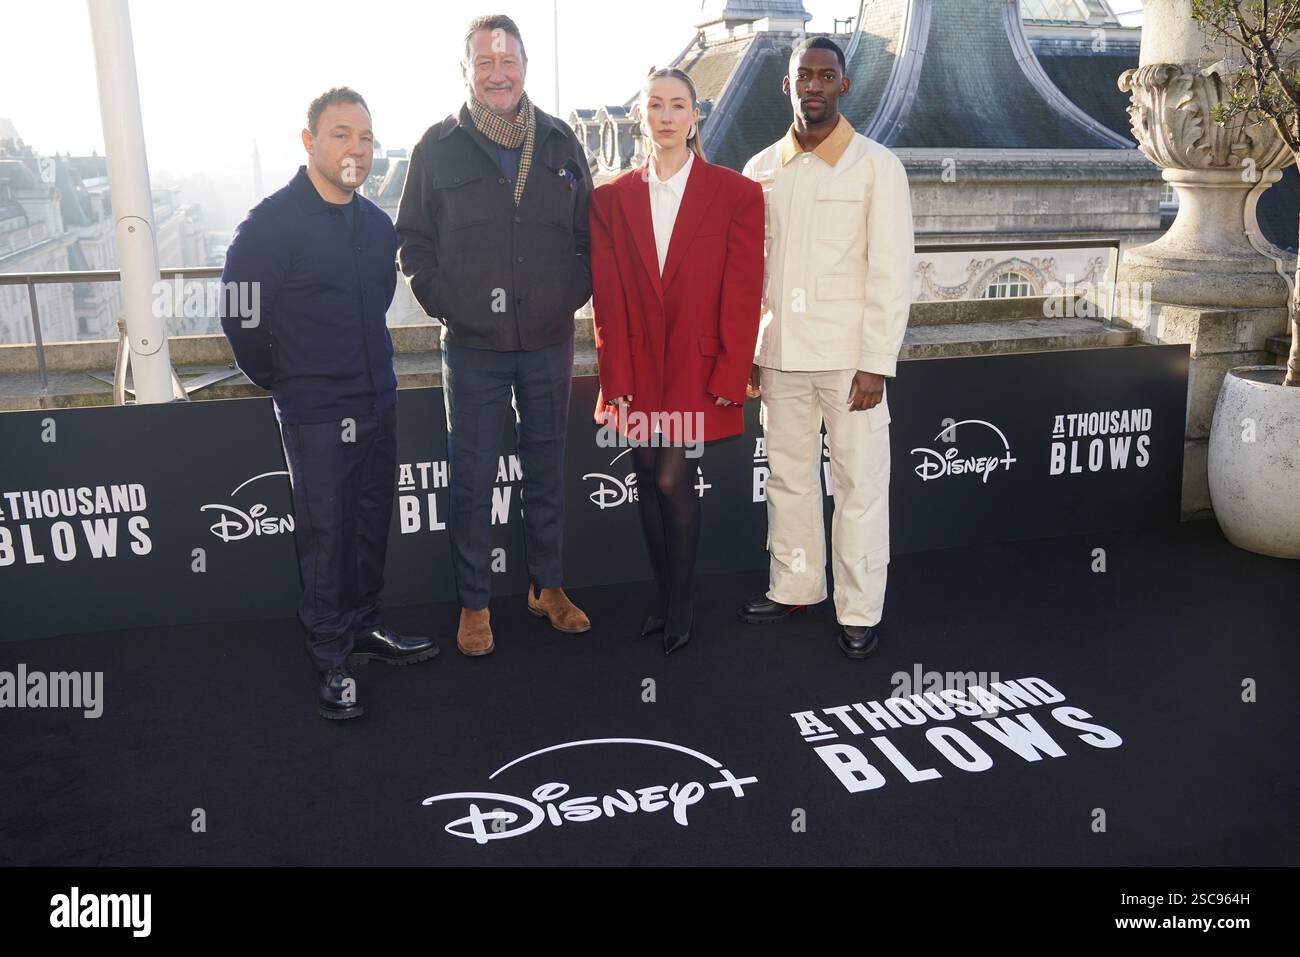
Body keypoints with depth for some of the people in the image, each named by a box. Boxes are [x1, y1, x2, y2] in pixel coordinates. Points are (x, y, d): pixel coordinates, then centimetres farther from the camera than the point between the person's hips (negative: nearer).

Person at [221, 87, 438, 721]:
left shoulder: (377, 223, 8)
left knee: (372, 525, 14)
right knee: (325, 533, 1)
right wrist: (282, 379, 0)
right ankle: (332, 659, 14)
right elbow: (240, 317, -11)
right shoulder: (272, 223, -12)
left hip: (378, 402, 6)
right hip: (315, 413, -6)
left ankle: (364, 629, 31)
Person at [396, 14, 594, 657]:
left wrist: (573, 293, 1)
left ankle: (547, 586, 27)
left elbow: (588, 233, 12)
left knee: (547, 469, 12)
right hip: (473, 345, -2)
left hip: (549, 341, 2)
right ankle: (473, 602, 17)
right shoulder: (438, 147, 1)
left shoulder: (561, 142, 6)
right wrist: (445, 302, -6)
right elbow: (413, 241, 4)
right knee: (472, 477, 4)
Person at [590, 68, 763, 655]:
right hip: (638, 371, 3)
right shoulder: (611, 198, 6)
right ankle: (667, 599, 25)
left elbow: (743, 293, -4)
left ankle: (679, 607, 12)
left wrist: (730, 377, -10)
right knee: (650, 484, 9)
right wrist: (616, 378, -4)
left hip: (698, 368, -3)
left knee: (671, 478, -7)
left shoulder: (736, 194, -1)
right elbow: (607, 298, 2)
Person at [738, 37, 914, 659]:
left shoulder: (877, 166, -3)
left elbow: (891, 274, -7)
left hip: (849, 355, -4)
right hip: (779, 353, 4)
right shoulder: (762, 169, 8)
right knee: (788, 477, 13)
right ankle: (794, 586, 29)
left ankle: (859, 611, 14)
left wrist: (876, 363, -12)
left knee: (859, 486, 3)